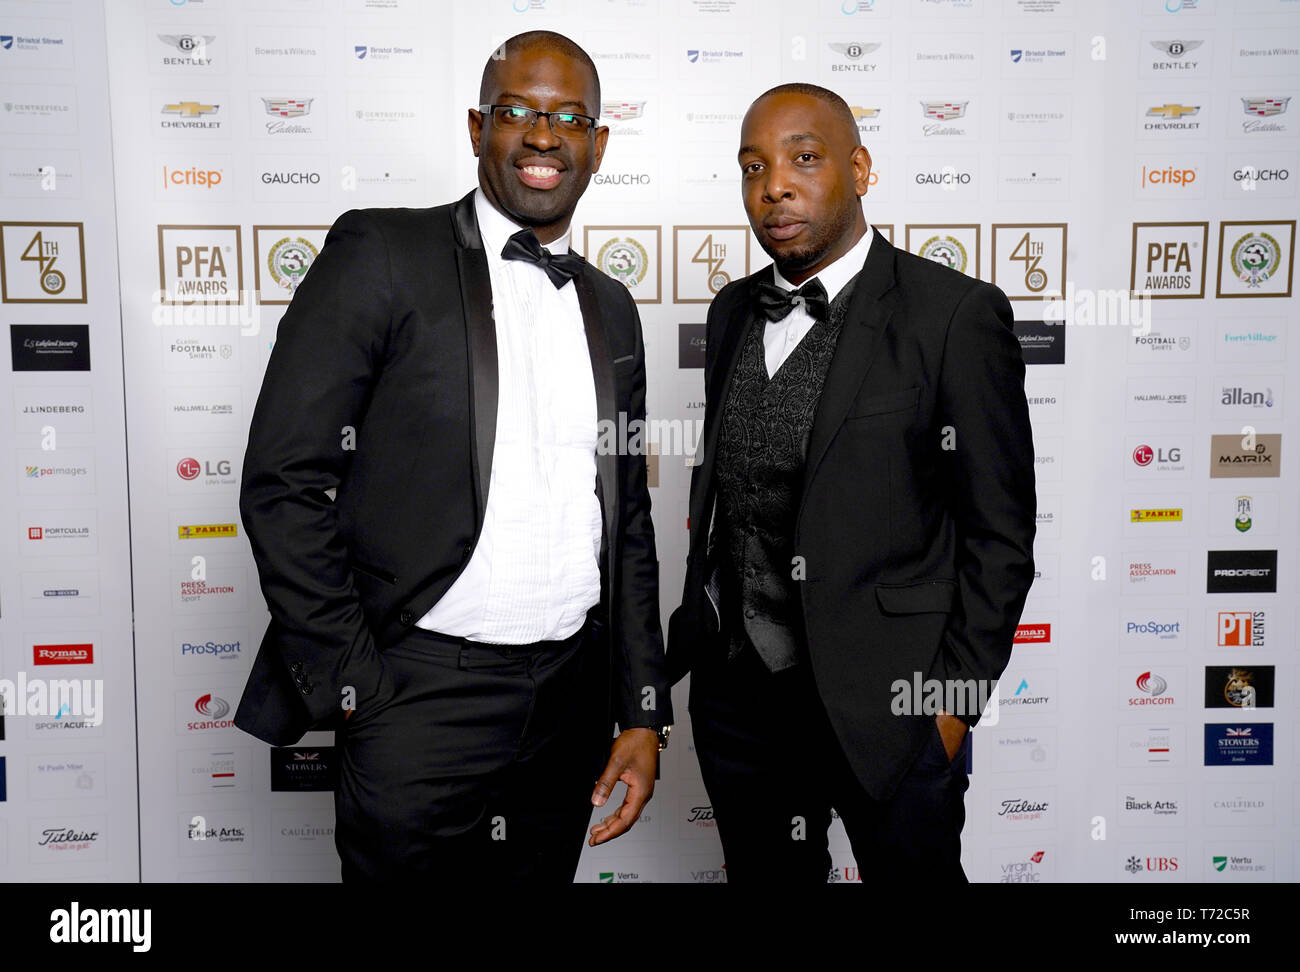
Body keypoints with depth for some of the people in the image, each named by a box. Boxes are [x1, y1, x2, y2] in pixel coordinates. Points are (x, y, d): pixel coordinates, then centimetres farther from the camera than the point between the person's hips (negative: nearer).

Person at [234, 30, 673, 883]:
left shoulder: (612, 309, 11)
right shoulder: (382, 256, -6)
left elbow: (628, 520, 13)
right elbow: (284, 482, -10)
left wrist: (643, 713, 9)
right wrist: (353, 691, -10)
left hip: (573, 691, 5)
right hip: (421, 688, -5)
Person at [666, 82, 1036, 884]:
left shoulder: (957, 315, -11)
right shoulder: (733, 312, 7)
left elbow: (999, 531, -9)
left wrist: (955, 696, -10)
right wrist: (692, 636, 11)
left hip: (882, 700, -5)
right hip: (736, 691, 5)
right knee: (765, 875, 20)